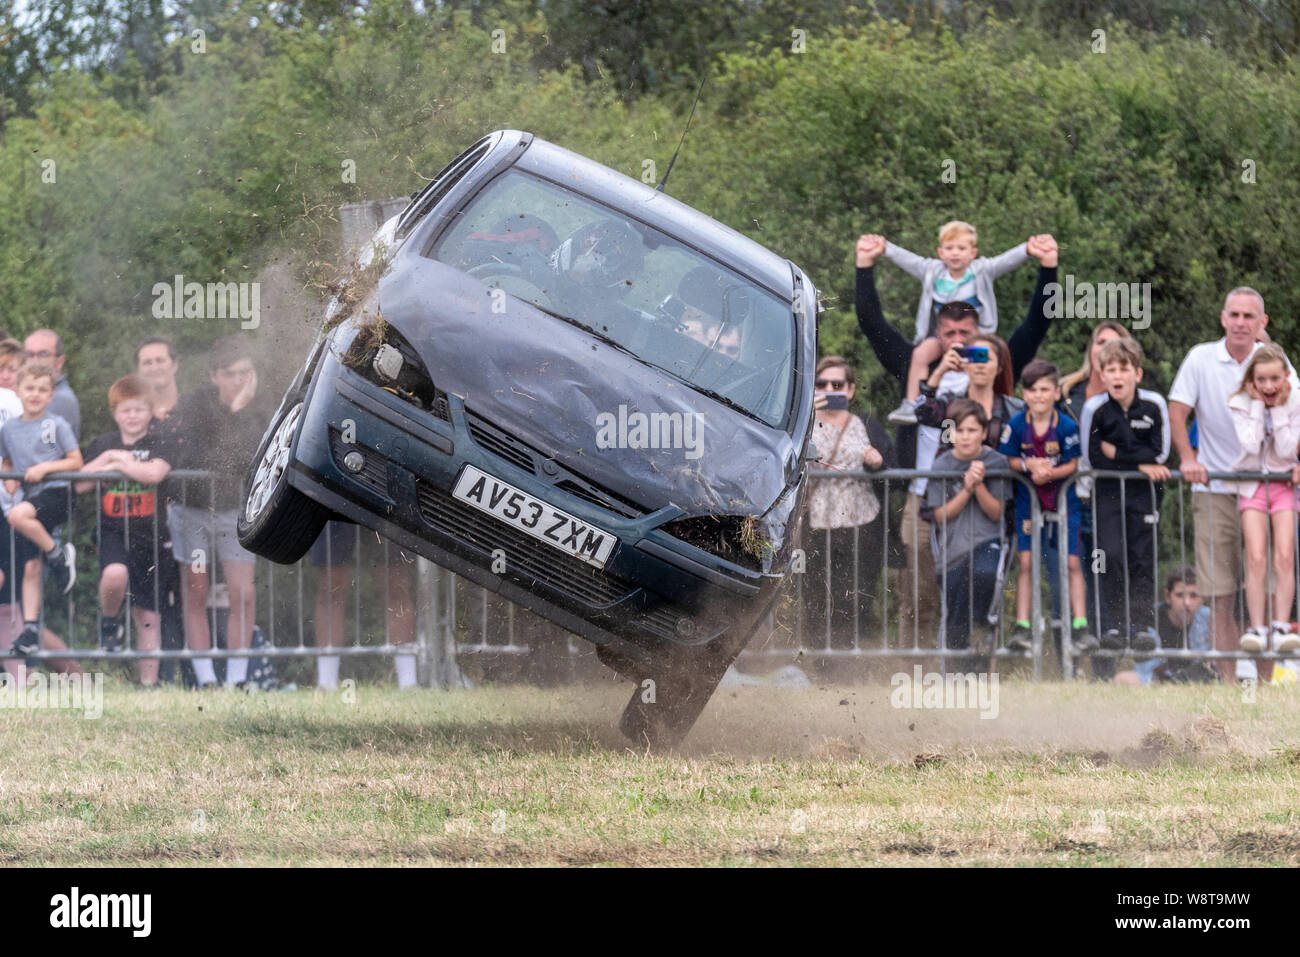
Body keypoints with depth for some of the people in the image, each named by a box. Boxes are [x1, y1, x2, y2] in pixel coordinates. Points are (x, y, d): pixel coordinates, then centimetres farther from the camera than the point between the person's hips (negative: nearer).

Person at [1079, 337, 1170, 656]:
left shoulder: (1154, 405, -5)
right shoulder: (1095, 408, -8)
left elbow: (1160, 452, -6)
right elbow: (1090, 458, -7)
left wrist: (1117, 453, -12)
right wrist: (1139, 464, -8)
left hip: (1144, 491, 1)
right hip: (1107, 491, -1)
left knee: (1142, 556, -1)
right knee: (1111, 556, -9)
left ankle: (1143, 624, 4)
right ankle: (1113, 625, -3)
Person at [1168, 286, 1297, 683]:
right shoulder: (1201, 358, 0)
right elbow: (1177, 411, 2)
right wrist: (1187, 458, -11)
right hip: (1214, 489, -1)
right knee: (1219, 594, -3)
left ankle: (1264, 680, 4)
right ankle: (1228, 683, 0)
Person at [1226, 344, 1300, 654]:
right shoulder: (1241, 403, -7)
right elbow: (1250, 445, -19)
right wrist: (1257, 405, -17)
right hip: (1251, 485, 0)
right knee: (1256, 559, -12)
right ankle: (1258, 629, -9)